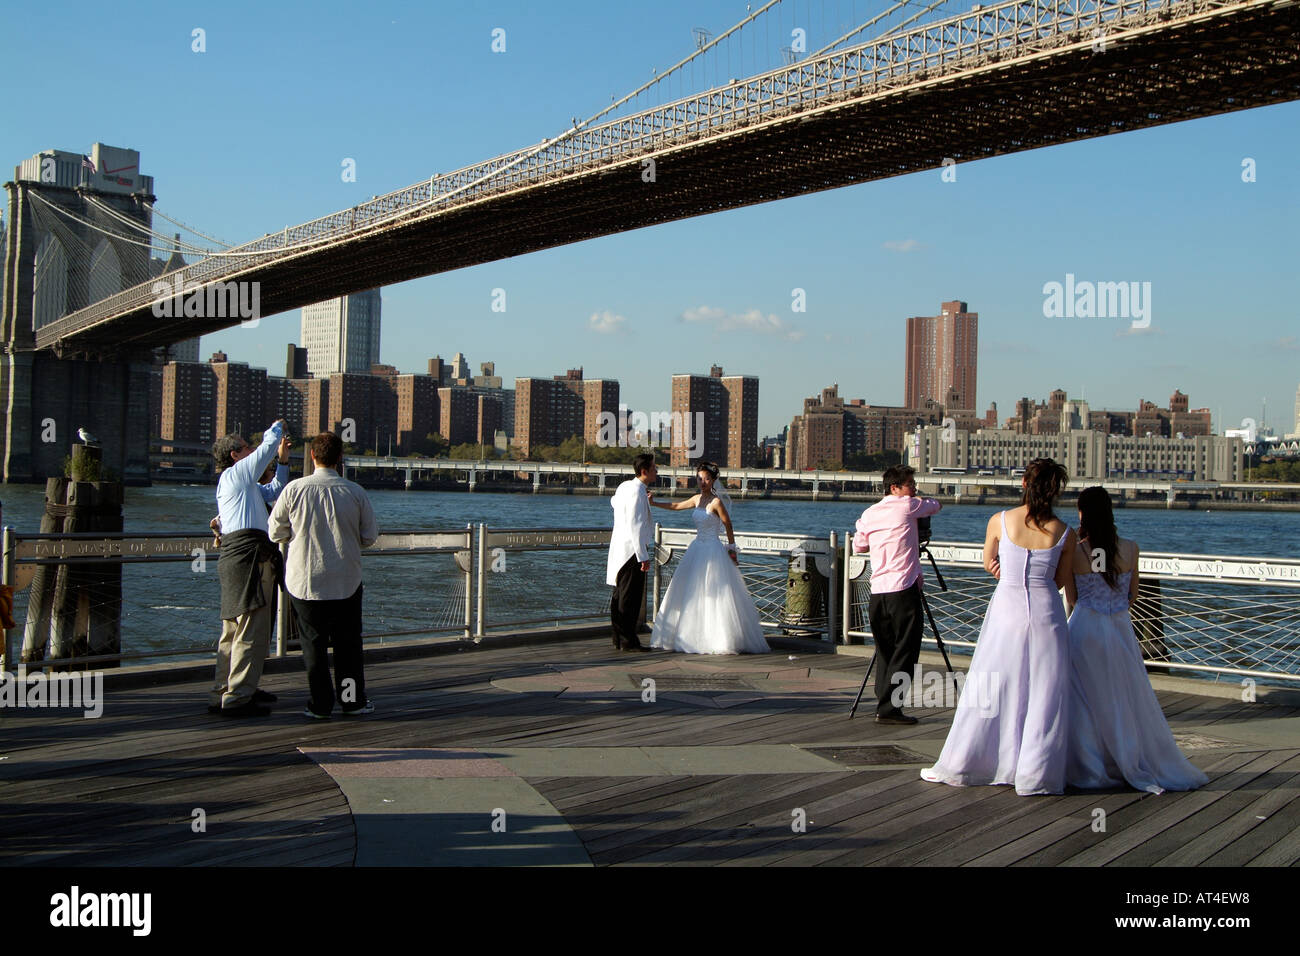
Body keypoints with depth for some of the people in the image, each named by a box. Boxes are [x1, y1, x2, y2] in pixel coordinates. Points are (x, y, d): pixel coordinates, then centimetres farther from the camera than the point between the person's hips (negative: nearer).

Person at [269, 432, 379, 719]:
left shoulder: (295, 489, -10)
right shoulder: (355, 492, -6)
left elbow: (276, 532, 0)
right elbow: (370, 536, 0)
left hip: (304, 580, -1)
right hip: (346, 582, 1)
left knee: (313, 642, 8)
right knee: (347, 643, 13)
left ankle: (320, 704, 10)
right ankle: (352, 701, 17)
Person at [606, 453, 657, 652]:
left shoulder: (624, 486, 10)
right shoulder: (637, 492, -18)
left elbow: (614, 502, 33)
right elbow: (635, 526, -22)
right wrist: (643, 557, -21)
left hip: (619, 548, 10)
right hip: (632, 550, -10)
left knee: (620, 595, 14)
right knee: (630, 597, -5)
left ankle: (619, 638, 22)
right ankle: (628, 641, -1)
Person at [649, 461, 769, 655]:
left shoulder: (717, 502, -11)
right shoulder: (697, 499, 10)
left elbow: (728, 525, -5)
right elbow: (676, 506, 19)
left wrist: (731, 549, 0)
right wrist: (653, 503, 12)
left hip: (713, 551, -8)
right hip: (697, 549, 8)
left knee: (713, 595, -8)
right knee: (691, 594, 9)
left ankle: (723, 640, -2)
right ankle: (694, 637, 16)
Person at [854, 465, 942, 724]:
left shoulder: (869, 513, 13)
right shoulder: (908, 506, -1)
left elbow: (860, 545, 25)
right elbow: (936, 505, 16)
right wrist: (919, 499, 35)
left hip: (877, 591, 6)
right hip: (904, 590, -6)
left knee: (885, 651, 14)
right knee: (904, 652, -2)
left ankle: (883, 705, 14)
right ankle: (888, 708, -5)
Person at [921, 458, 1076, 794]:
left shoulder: (1000, 521, -3)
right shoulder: (1065, 533, -1)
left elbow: (989, 564, 12)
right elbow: (1062, 581, 9)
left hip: (1006, 607, 0)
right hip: (1046, 610, 0)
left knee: (990, 690, 8)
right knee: (1044, 695, 6)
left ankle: (958, 767, 16)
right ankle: (1035, 775, 10)